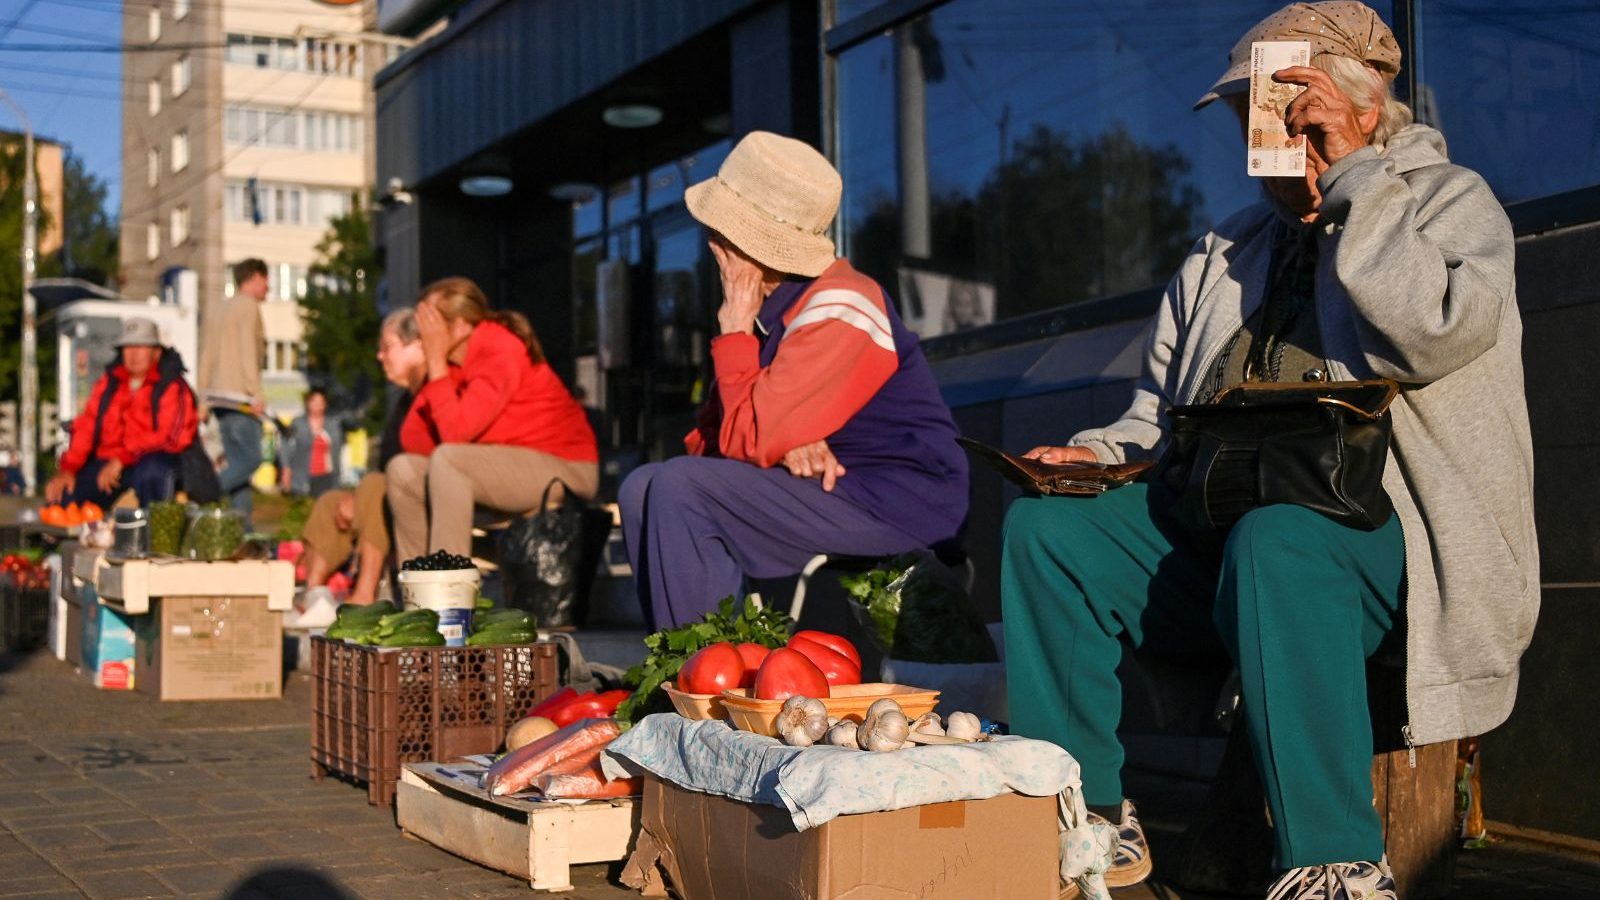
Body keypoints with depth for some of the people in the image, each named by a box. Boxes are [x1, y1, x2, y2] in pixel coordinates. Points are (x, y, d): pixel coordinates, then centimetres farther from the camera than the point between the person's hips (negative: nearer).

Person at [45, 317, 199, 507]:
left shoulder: (173, 388, -4)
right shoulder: (108, 383, 14)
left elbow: (170, 438, -16)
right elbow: (85, 428, 9)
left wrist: (121, 459, -22)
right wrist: (67, 469, -6)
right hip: (105, 463, 5)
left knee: (151, 470, -41)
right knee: (63, 497, -16)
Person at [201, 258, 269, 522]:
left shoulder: (220, 310, 21)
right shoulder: (248, 306, -6)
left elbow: (207, 357, 19)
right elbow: (248, 352, -15)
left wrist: (204, 396, 19)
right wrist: (256, 394, -16)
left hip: (218, 395, 9)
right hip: (239, 396, -9)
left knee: (236, 460, 7)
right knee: (250, 458, -10)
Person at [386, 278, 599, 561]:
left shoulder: (502, 352, -18)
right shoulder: (453, 361, 4)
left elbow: (456, 434, -27)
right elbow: (415, 444, 2)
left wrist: (436, 362, -20)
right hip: (507, 470, 9)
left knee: (447, 460, -28)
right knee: (403, 471, 1)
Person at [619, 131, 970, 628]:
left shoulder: (838, 312, -20)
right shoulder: (770, 303, 8)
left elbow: (747, 440, -23)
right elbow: (710, 436, 7)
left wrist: (734, 329, -14)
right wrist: (784, 443, -15)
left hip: (898, 504, -9)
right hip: (841, 482, 9)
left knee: (680, 488, -21)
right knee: (642, 488, 3)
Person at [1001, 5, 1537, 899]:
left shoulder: (1449, 201, 6)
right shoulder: (1225, 253, 24)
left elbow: (1432, 332, -17)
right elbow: (1159, 415, 26)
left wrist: (1354, 177, -12)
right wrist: (1101, 454, 4)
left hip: (1372, 533, -6)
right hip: (1211, 520, 6)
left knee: (1272, 542, -38)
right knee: (1044, 525, -14)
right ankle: (1088, 817, -10)